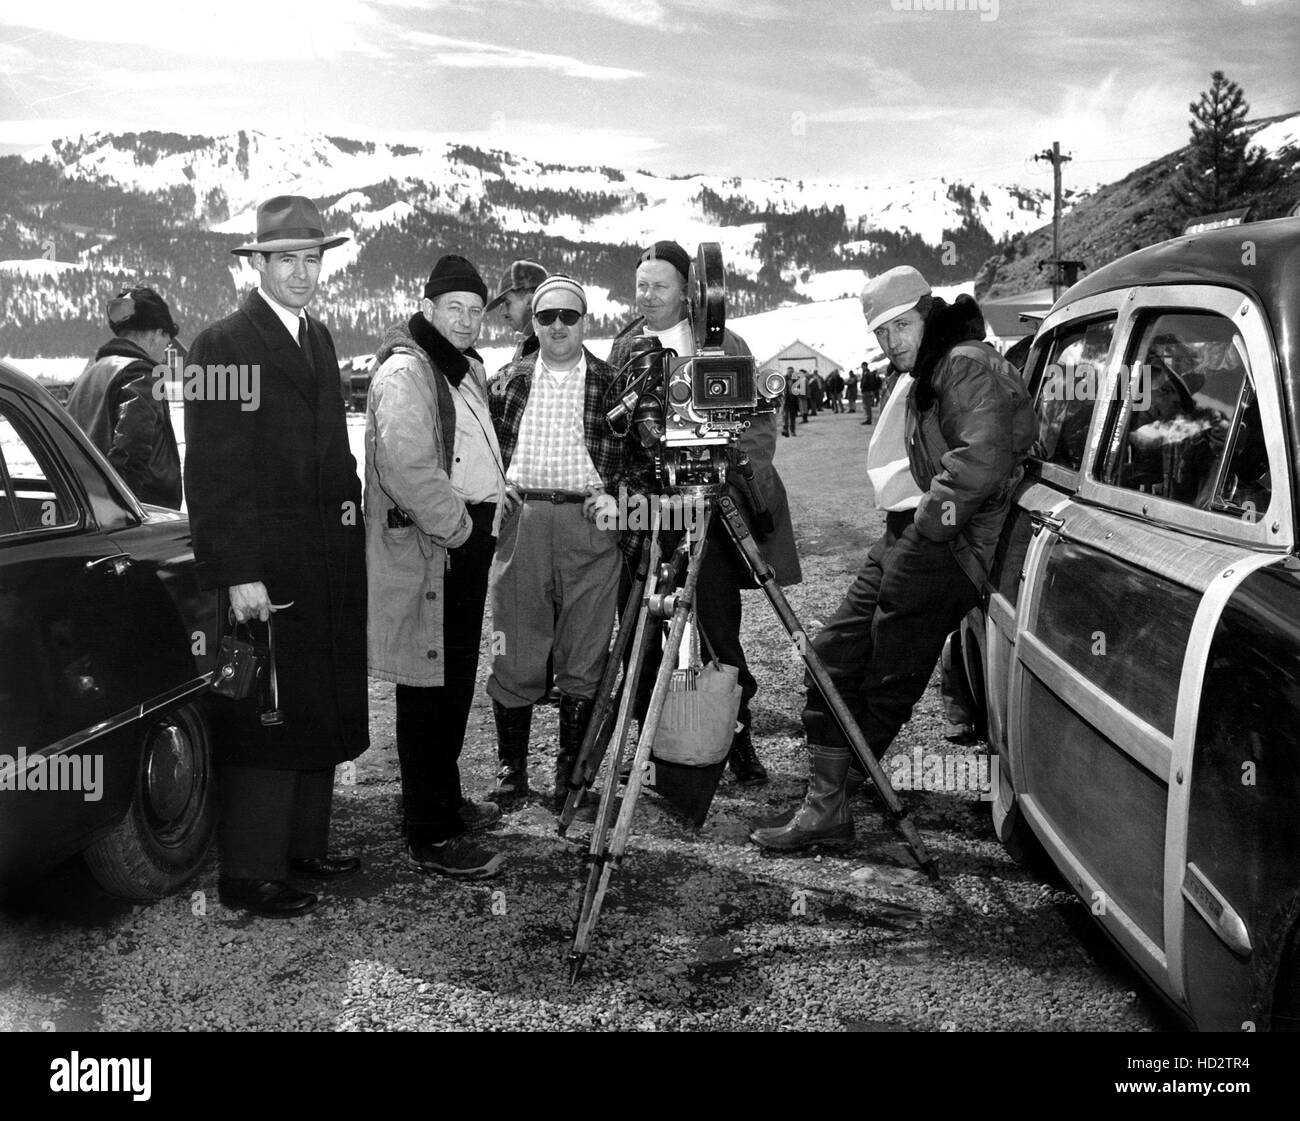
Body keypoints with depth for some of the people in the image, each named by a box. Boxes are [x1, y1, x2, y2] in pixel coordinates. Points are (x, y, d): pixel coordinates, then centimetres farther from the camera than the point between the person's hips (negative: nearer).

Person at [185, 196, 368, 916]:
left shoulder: (318, 338, 14)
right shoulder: (223, 345, -11)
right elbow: (212, 472, -16)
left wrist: (349, 517, 10)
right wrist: (238, 573, -20)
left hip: (329, 564, 9)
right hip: (266, 568, -8)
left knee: (322, 713, 16)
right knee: (266, 720, -1)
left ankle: (303, 844, 31)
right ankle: (249, 874, 11)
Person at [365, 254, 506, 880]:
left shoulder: (467, 369, 18)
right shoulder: (404, 371, -15)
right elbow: (407, 469, -25)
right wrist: (458, 526, -17)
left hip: (467, 539, 10)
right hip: (425, 552, -10)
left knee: (456, 681, 18)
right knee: (430, 688, -5)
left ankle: (446, 799, 34)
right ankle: (430, 839, 2)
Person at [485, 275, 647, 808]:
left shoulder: (613, 383, 8)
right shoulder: (509, 381, 13)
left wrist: (615, 495, -6)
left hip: (589, 525, -1)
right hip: (520, 520, 1)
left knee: (583, 658, 2)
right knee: (515, 658, 1)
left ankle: (570, 773, 13)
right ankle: (511, 769, 14)